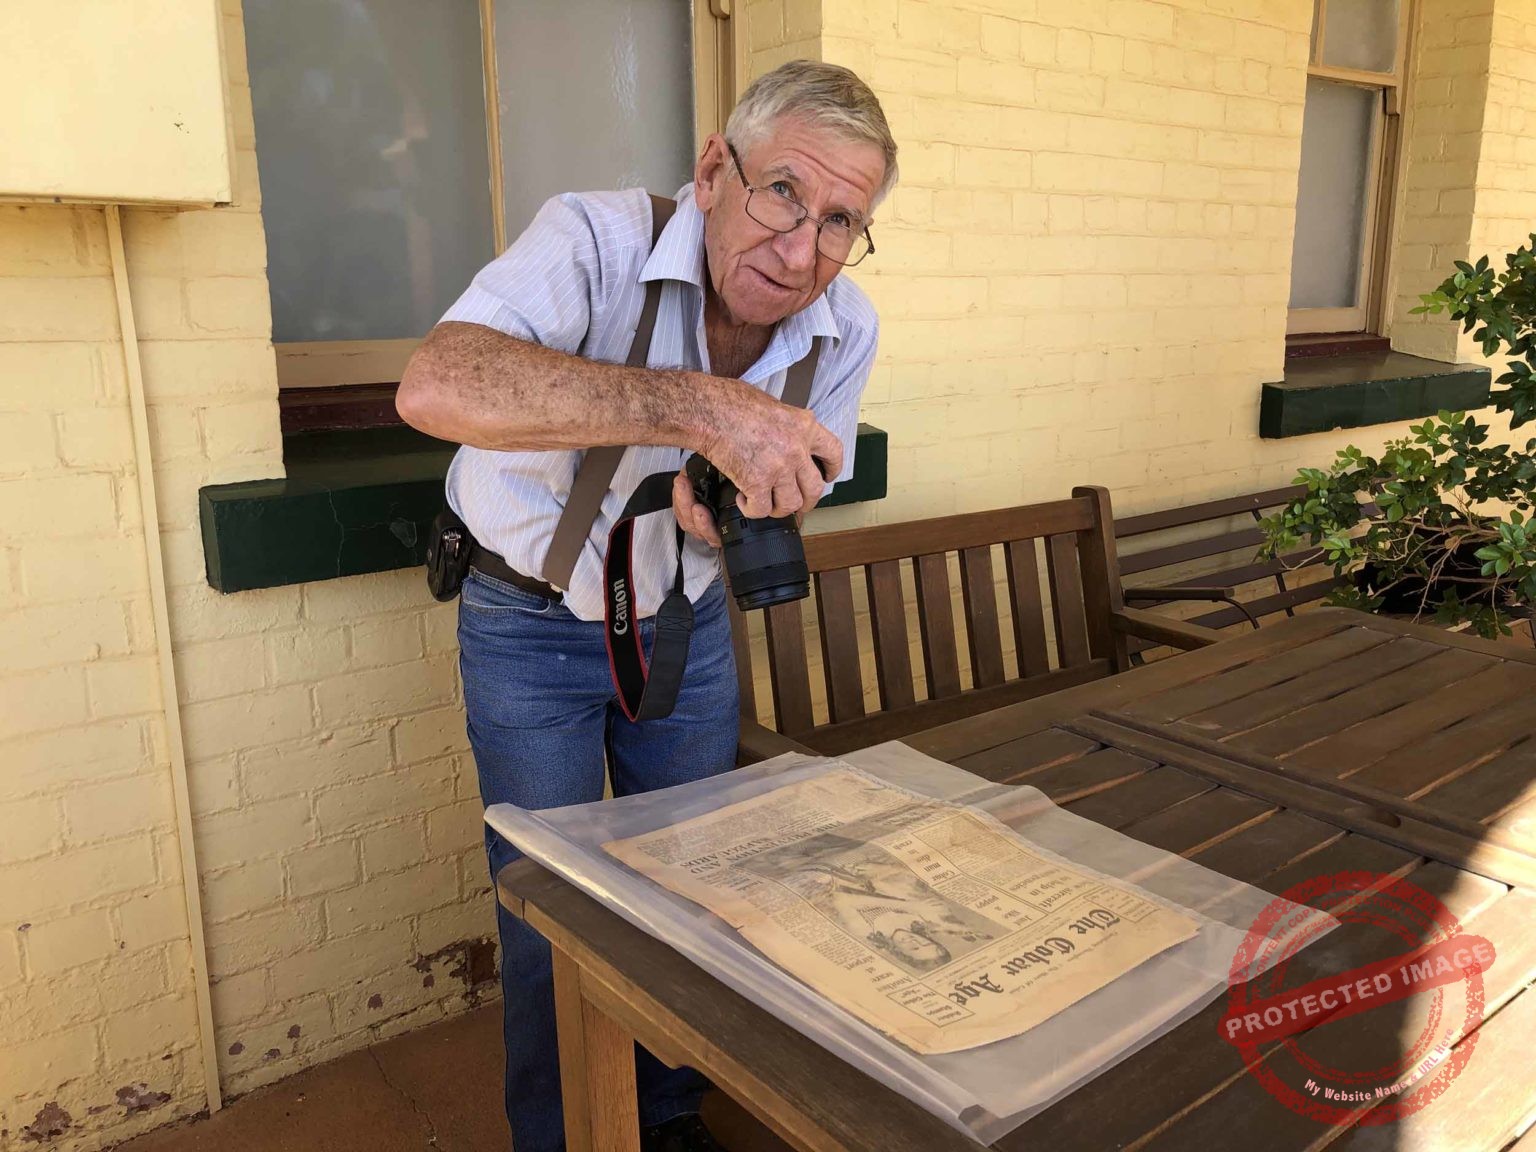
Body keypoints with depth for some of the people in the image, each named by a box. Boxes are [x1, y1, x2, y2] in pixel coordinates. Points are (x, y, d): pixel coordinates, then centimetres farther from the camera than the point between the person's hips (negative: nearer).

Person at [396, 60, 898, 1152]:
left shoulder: (846, 328, -13)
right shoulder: (598, 241, -29)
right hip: (531, 625, -4)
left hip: (684, 622, 5)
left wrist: (721, 517, -26)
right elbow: (436, 386, -47)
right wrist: (704, 405, -54)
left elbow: (781, 494, -2)